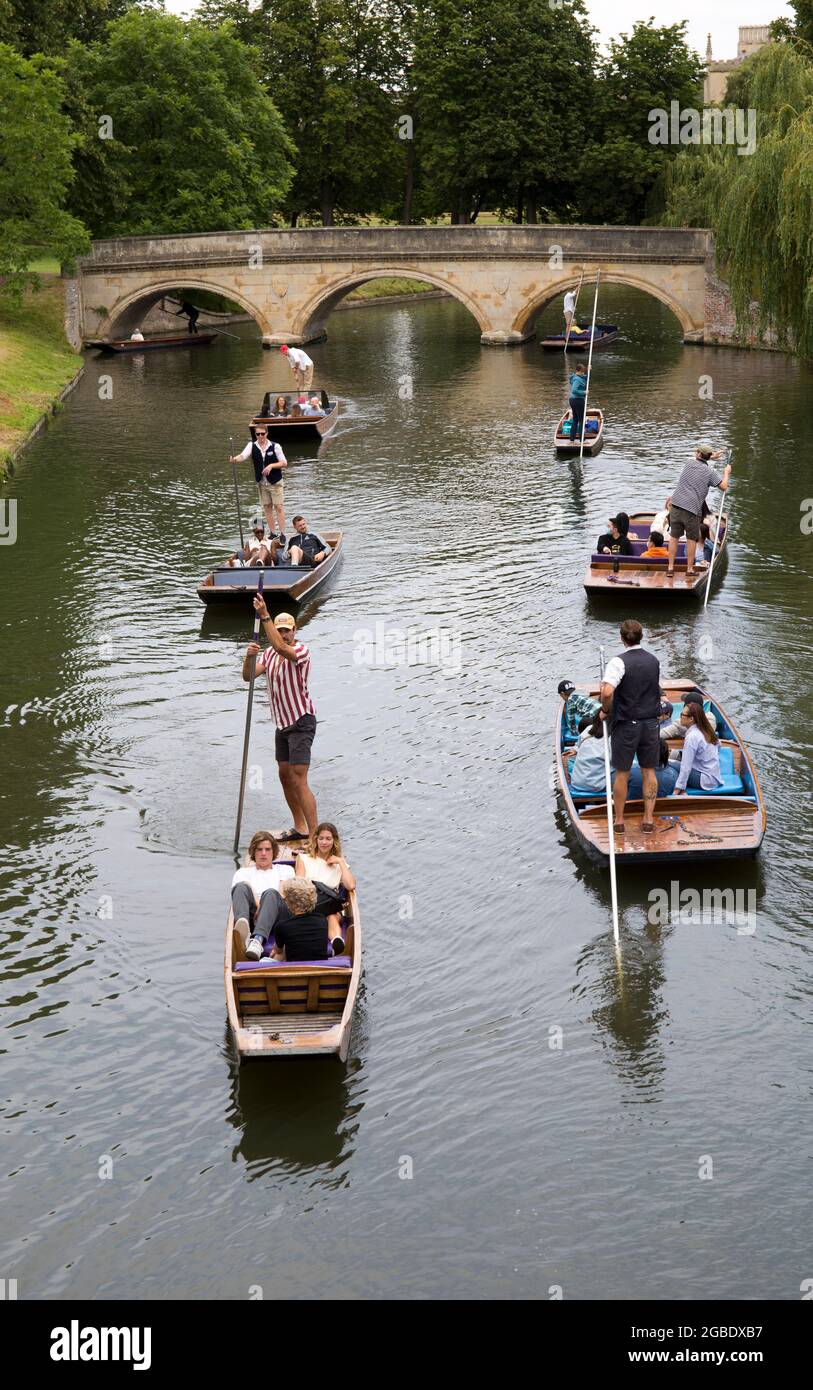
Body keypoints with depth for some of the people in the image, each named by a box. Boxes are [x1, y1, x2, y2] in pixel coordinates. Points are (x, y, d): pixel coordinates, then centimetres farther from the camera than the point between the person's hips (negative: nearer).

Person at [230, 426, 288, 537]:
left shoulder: (275, 446, -8)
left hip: (275, 482, -3)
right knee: (267, 507, 8)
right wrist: (235, 459, -41)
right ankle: (272, 533, 16)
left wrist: (271, 466, -20)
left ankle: (282, 534, -4)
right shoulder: (252, 445, -2)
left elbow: (284, 463, -5)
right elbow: (243, 456, -19)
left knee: (279, 507, -5)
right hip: (261, 483, 3)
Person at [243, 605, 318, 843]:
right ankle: (300, 828, 26)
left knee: (299, 780, -14)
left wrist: (264, 616, -38)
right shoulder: (269, 653, 8)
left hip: (301, 722, -8)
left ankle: (315, 836, -14)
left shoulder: (301, 650, -14)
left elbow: (281, 648, -35)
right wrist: (249, 656, -21)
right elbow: (248, 676, -1)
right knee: (284, 774, 13)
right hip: (282, 723, 8)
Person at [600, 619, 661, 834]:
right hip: (651, 723, 4)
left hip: (626, 725, -4)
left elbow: (607, 692, -28)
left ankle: (619, 820, 16)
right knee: (649, 772, 12)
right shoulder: (654, 660, 3)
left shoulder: (619, 662, -16)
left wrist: (606, 711, -11)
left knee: (621, 774, 7)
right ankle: (648, 819, 14)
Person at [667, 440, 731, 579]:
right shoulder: (710, 472, -1)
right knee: (691, 539, 9)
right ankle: (690, 569, 12)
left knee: (674, 537, 9)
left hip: (676, 505, 3)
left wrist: (712, 456, 44)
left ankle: (670, 567, 9)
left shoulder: (690, 463, 10)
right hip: (692, 509, -3)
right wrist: (726, 473, 17)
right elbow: (724, 487, 0)